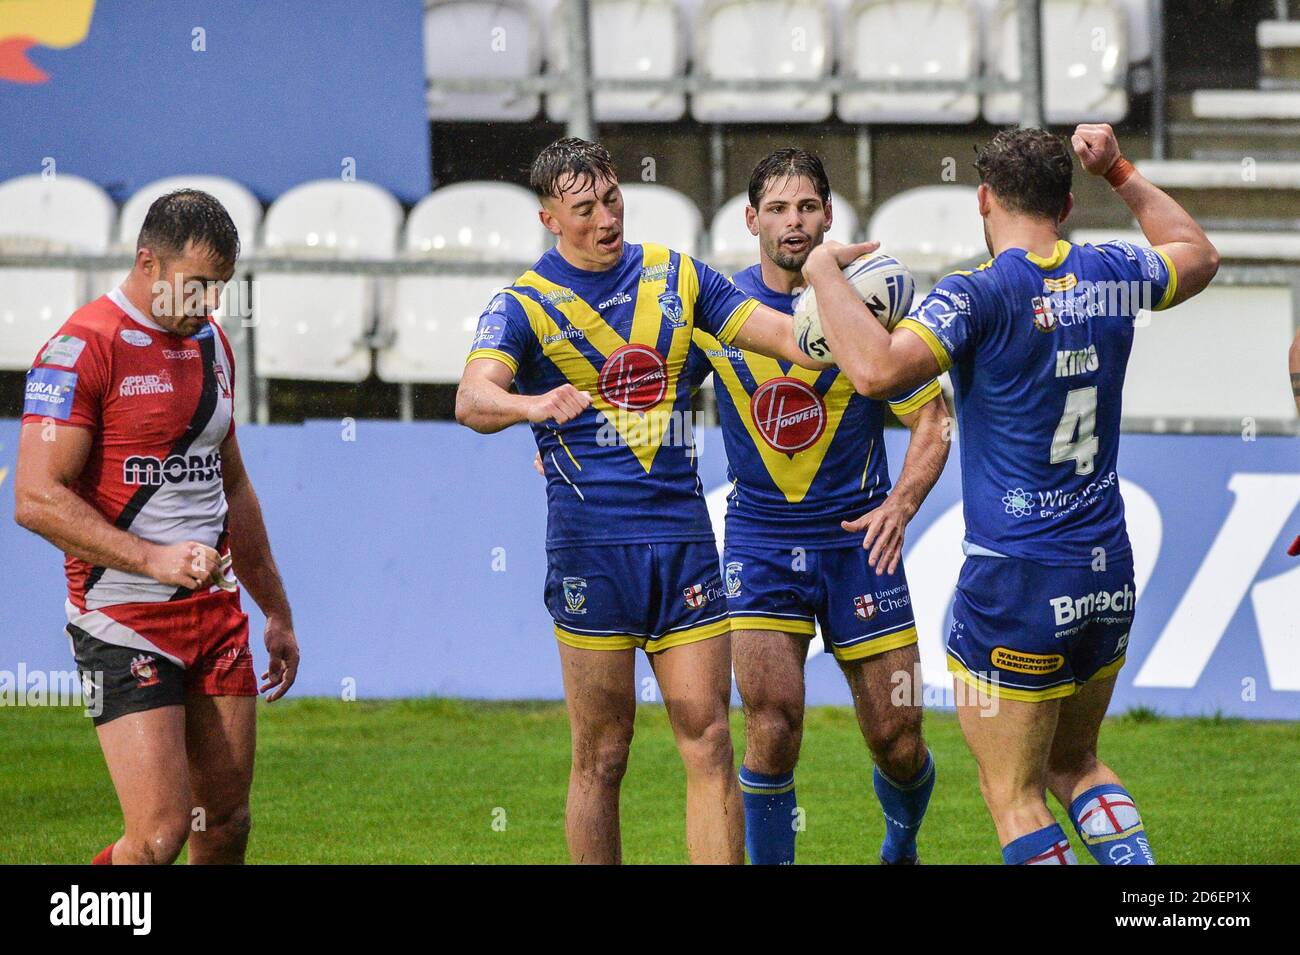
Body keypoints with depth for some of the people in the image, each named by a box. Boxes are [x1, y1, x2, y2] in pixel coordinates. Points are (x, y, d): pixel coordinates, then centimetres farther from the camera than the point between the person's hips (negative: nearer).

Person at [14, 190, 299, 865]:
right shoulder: (84, 347, -11)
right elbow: (36, 499, -18)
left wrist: (277, 611, 26)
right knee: (160, 835, -14)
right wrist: (153, 559, -24)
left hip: (217, 616, 8)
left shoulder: (210, 343, 14)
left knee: (227, 826, 6)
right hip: (124, 624, -8)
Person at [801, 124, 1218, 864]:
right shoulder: (1110, 277, 3)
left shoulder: (981, 295, -16)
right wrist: (1120, 171, 32)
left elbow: (878, 369, -31)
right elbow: (1198, 255, 26)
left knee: (1014, 796, 3)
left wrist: (824, 272, -17)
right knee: (1075, 763, 22)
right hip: (1109, 577, 6)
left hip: (1016, 584, -6)